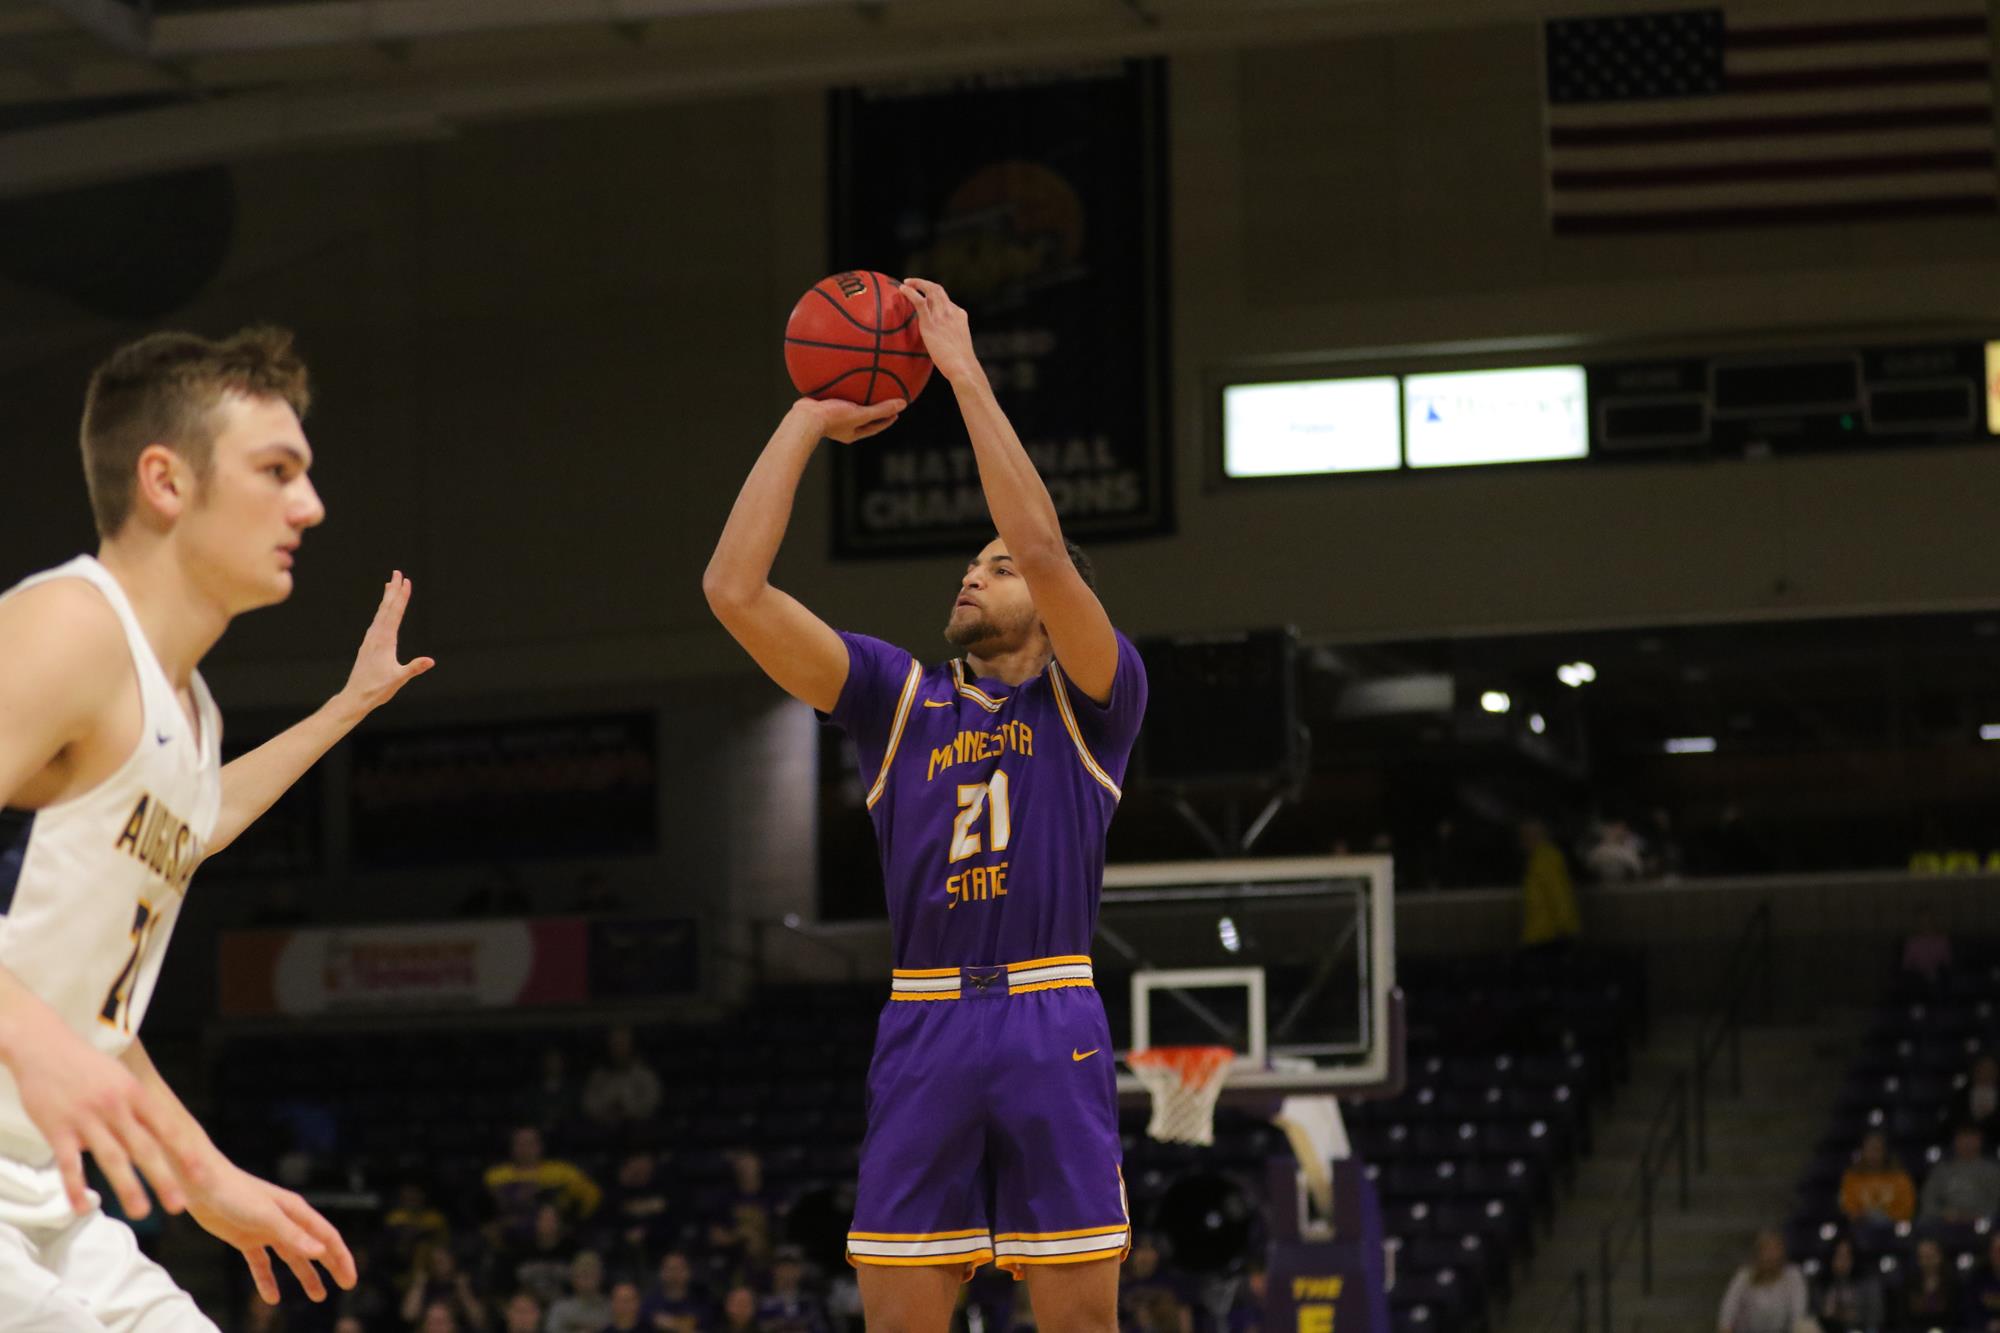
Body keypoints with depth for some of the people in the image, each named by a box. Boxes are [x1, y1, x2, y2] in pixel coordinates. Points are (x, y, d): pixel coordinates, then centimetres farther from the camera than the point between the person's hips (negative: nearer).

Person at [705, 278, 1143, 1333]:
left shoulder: (1092, 700, 7)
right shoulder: (898, 696, 15)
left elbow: (1041, 547, -12)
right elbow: (733, 589, 6)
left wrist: (965, 372, -9)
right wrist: (808, 419, 8)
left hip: (1051, 1028, -3)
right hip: (922, 1030, 3)